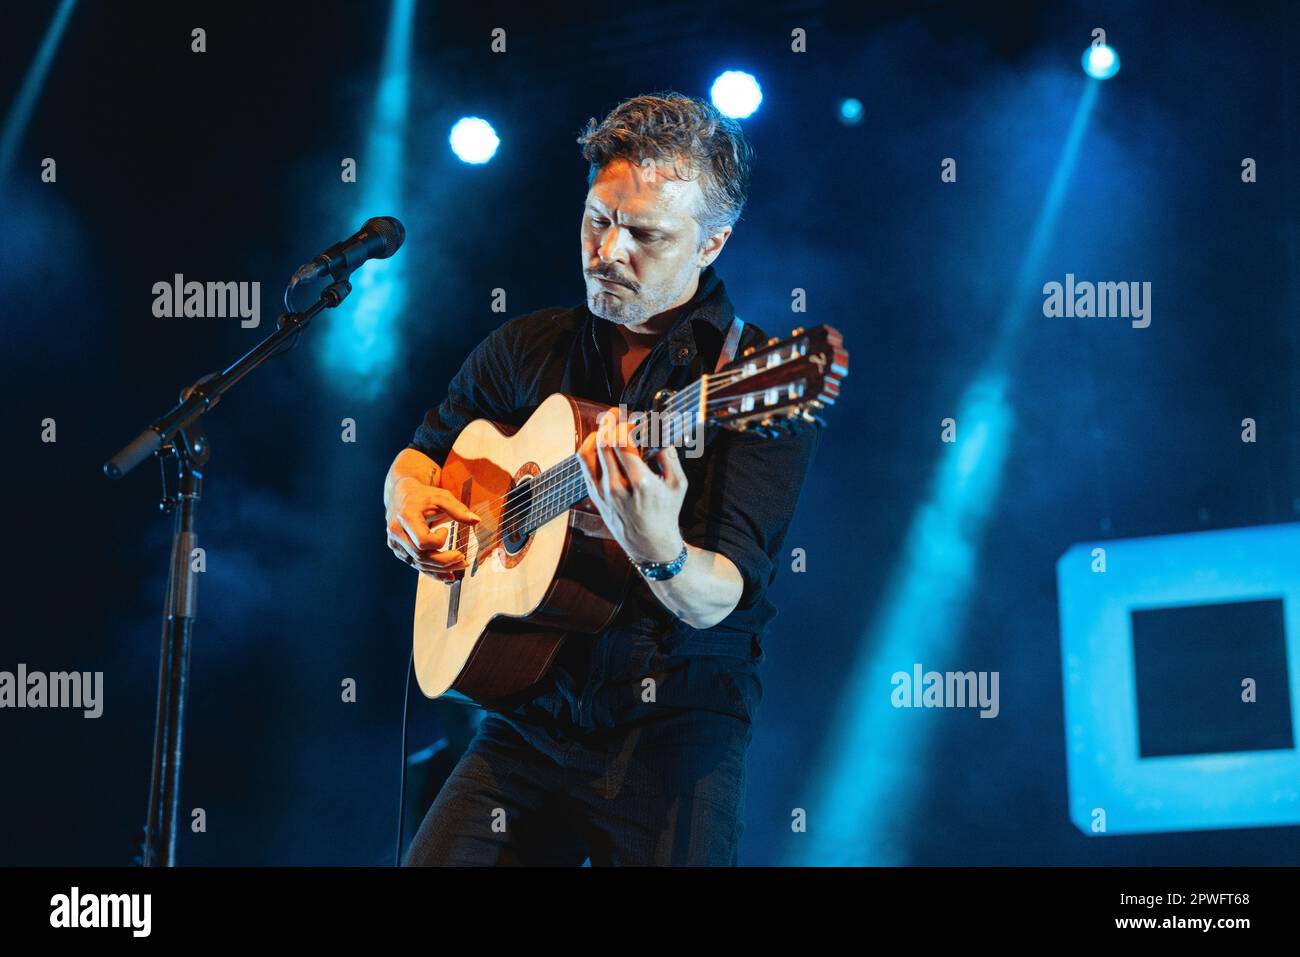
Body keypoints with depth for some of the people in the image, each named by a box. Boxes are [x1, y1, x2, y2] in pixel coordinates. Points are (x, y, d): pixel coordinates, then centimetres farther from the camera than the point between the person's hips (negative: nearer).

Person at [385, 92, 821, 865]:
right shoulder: (525, 350, 10)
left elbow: (716, 601, -17)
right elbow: (422, 453, 24)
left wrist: (659, 550, -38)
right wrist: (410, 501, 1)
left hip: (678, 722, -4)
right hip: (529, 715, 4)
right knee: (433, 858, -14)